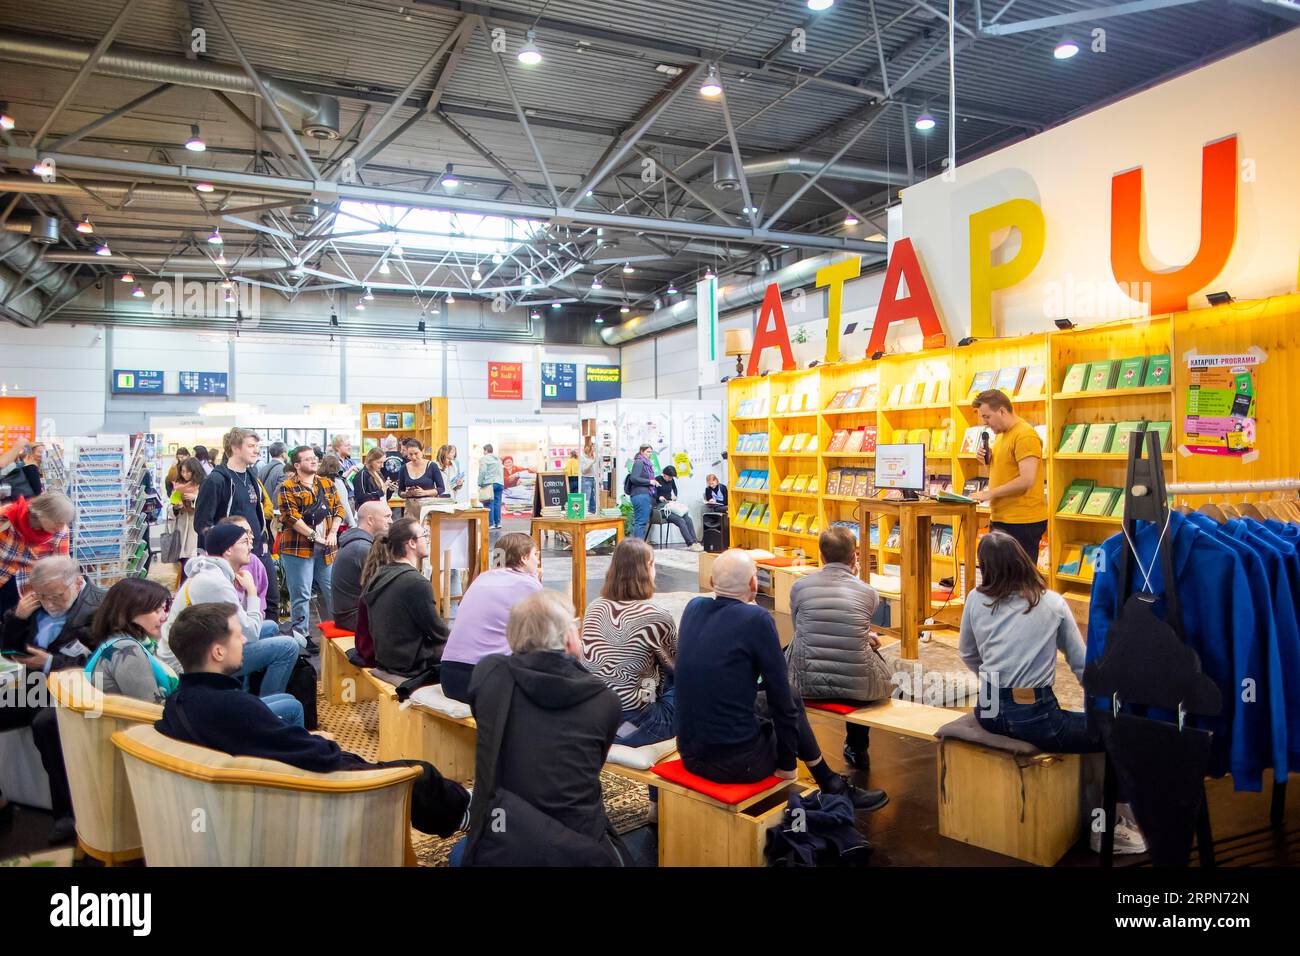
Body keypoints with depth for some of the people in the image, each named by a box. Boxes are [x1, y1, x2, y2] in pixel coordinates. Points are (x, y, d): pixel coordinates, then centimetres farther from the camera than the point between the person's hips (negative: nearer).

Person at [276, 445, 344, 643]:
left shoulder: (327, 484, 14)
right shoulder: (288, 487, -3)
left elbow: (339, 509, 12)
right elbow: (291, 517, -13)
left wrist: (333, 533, -4)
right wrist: (315, 536, -16)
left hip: (326, 548, 5)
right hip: (298, 548, -5)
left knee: (330, 590, 10)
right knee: (301, 594, 0)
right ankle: (301, 635, 10)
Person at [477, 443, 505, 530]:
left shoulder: (483, 459, -2)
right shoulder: (498, 459, 19)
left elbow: (482, 472, -9)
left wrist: (479, 484, -5)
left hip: (489, 484, -6)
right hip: (499, 483, 6)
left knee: (489, 504, -5)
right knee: (497, 503, 8)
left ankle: (491, 524, -7)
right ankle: (498, 523, 9)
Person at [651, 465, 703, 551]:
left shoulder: (671, 480, 13)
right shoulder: (657, 480, -4)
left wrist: (675, 495, 16)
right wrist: (659, 497, -20)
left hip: (672, 505, 6)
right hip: (662, 507, -6)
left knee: (688, 519, -21)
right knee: (681, 521, -28)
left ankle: (695, 542, -27)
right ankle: (691, 544, -32)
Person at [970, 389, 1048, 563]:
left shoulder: (1025, 435, -14)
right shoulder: (1002, 434, 16)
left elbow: (1027, 480, -22)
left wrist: (990, 493, -18)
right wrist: (988, 460, 7)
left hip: (1022, 522, -9)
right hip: (1001, 519, 9)